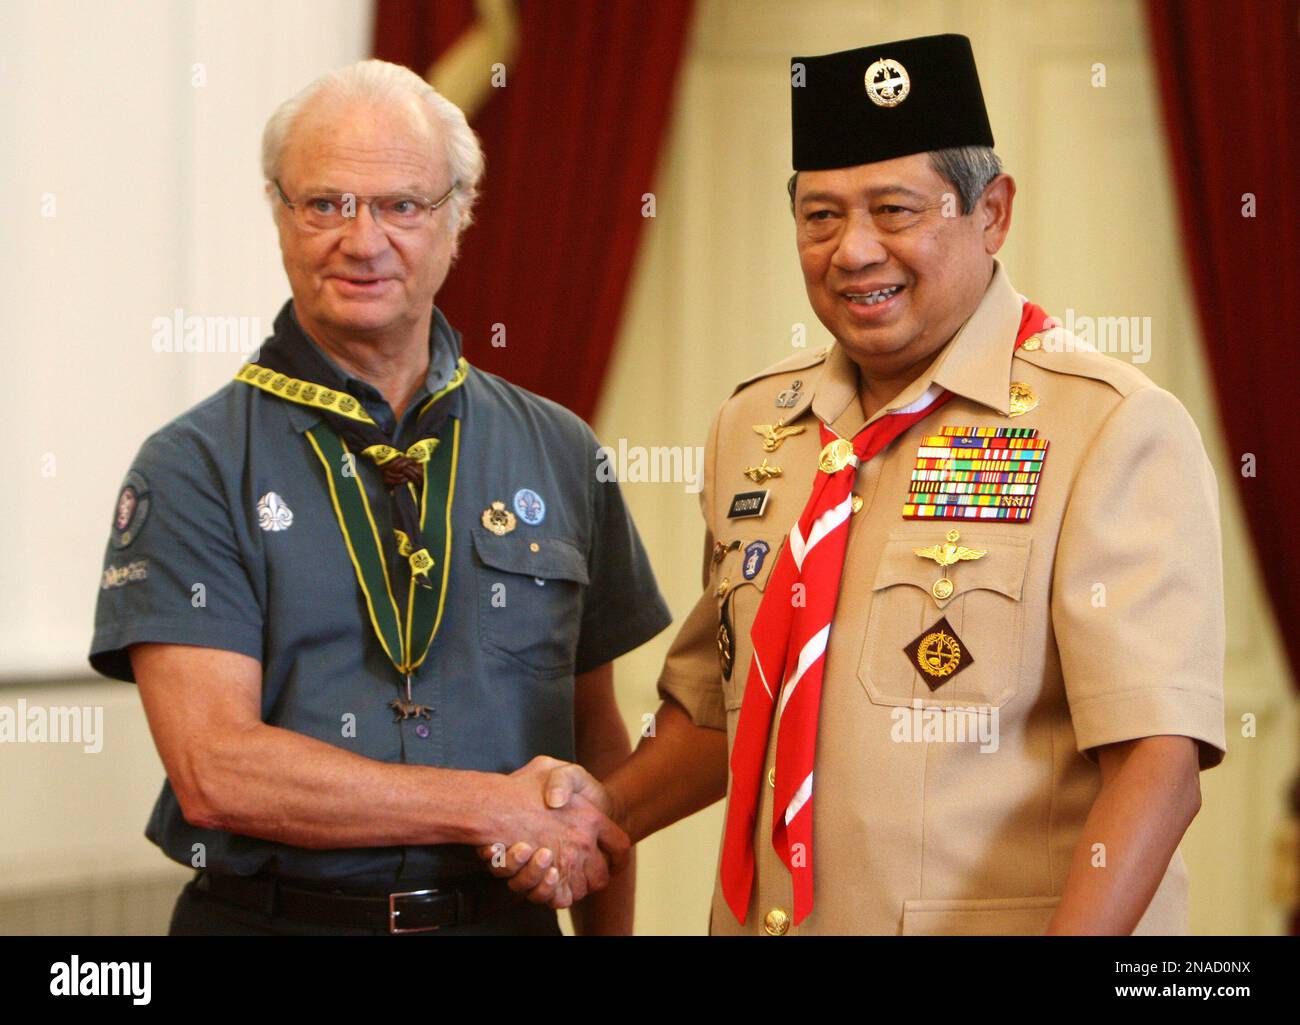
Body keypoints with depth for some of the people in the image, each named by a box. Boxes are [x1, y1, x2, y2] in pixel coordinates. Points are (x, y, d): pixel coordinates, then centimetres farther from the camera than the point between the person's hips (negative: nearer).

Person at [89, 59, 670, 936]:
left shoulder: (558, 453, 6)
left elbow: (597, 736, 10)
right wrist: (497, 809, -15)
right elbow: (214, 772, -15)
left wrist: (610, 930, -2)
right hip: (269, 914, -3)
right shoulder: (194, 469, -5)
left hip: (501, 915, 3)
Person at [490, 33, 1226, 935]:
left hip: (999, 917, -5)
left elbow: (1158, 759, -20)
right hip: (759, 915, 5)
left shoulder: (1115, 430, -13)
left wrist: (1072, 934, -33)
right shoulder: (753, 429, 6)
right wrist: (610, 810, -1)